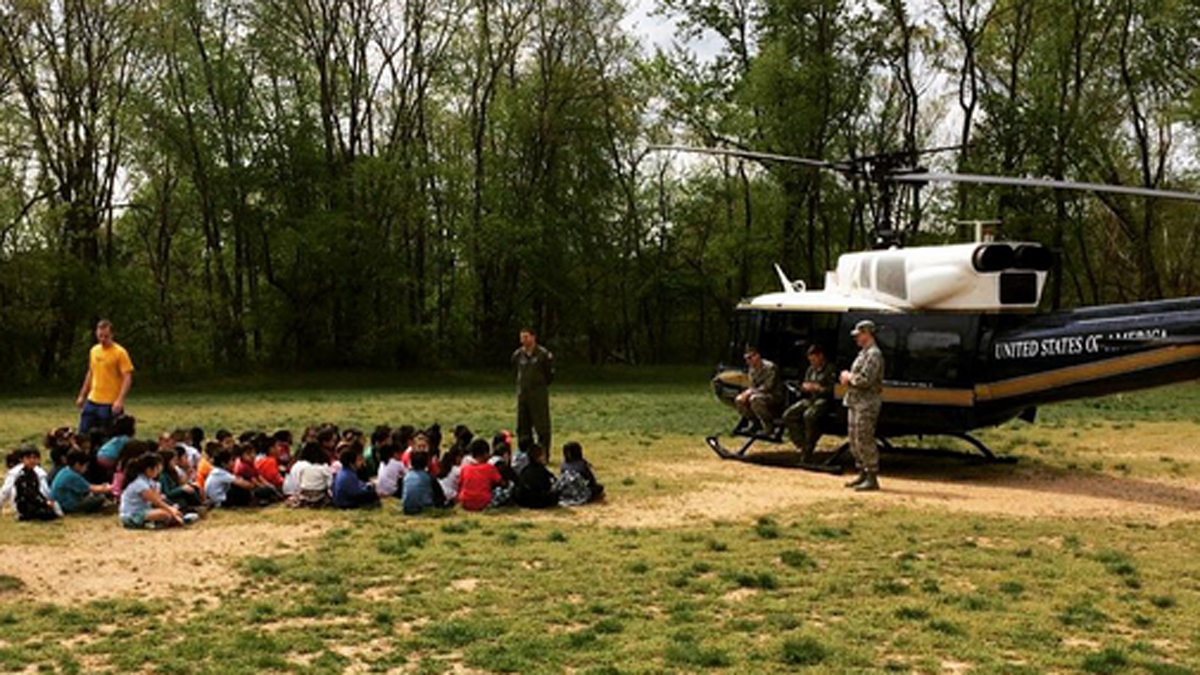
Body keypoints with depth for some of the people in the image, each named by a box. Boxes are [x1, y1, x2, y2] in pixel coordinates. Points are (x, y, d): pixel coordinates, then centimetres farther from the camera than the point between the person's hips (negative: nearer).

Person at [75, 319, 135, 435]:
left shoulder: (120, 352, -11)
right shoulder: (94, 351, 10)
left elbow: (127, 378, -14)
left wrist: (120, 400, -24)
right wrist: (82, 395, 20)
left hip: (110, 404, -6)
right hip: (92, 401, 6)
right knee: (83, 434, 7)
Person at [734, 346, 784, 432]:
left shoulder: (769, 367, -17)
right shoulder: (752, 370, 9)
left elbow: (768, 387, -24)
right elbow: (752, 387, 11)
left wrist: (750, 392, -24)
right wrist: (746, 393, -12)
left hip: (775, 396, -8)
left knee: (754, 399, -35)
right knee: (739, 400, -8)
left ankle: (769, 425, -19)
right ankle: (755, 423, 8)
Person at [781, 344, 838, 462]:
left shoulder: (831, 369, -2)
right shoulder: (810, 370, 19)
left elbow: (833, 390, -10)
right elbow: (804, 388, 23)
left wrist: (817, 388, -16)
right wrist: (804, 387, -1)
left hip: (824, 400, -7)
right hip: (809, 399, 7)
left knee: (809, 415, -37)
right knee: (788, 415, -16)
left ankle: (808, 449, -24)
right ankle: (802, 445, -13)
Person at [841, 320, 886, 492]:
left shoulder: (874, 354, -14)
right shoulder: (863, 353, 19)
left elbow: (865, 380, -24)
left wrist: (849, 377, -9)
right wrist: (847, 377, 4)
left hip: (866, 404, -11)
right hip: (855, 402, 11)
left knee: (864, 441, -10)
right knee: (855, 440, 14)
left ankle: (872, 479, -6)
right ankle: (863, 474, 22)